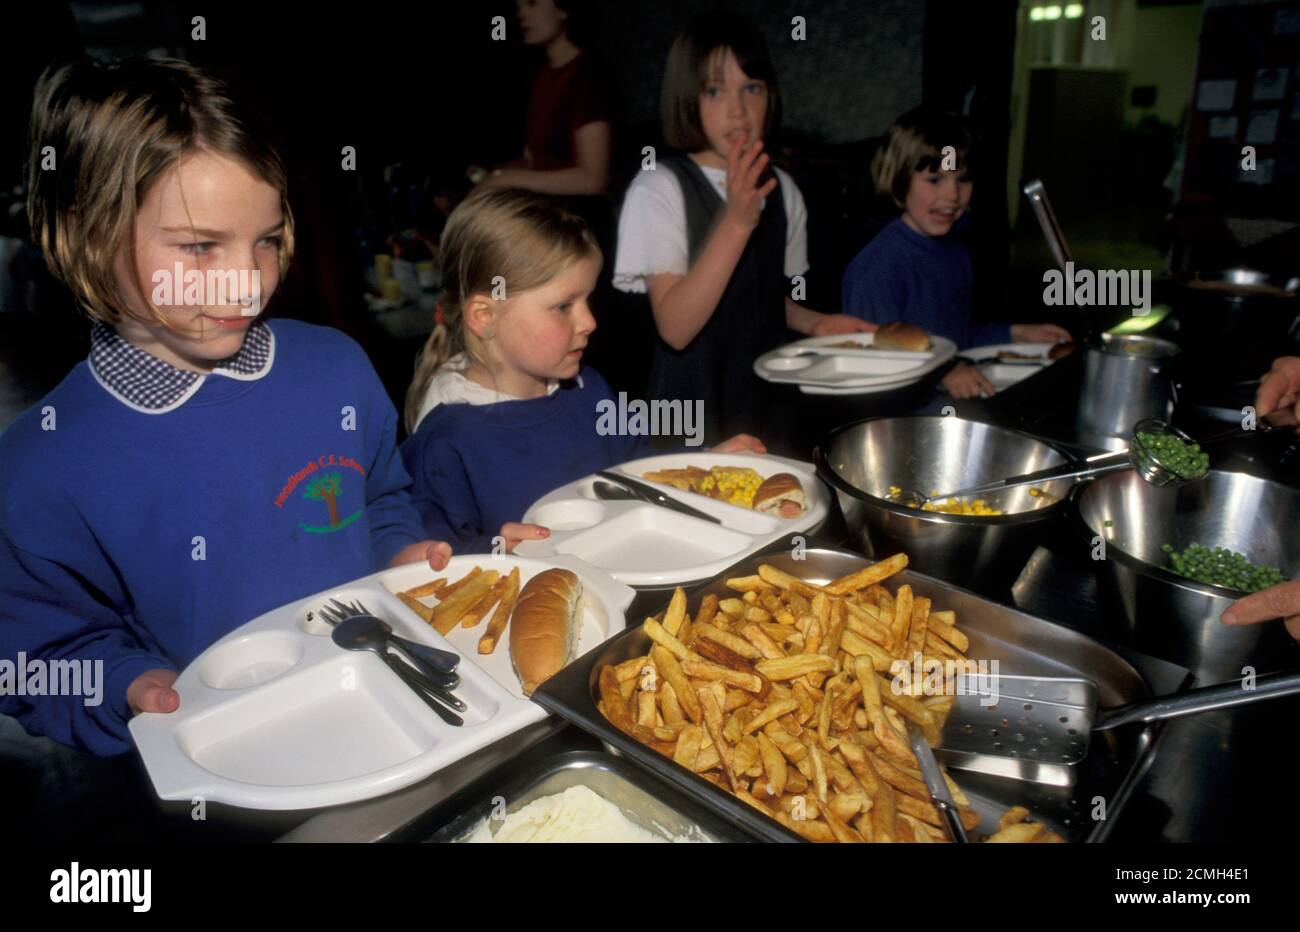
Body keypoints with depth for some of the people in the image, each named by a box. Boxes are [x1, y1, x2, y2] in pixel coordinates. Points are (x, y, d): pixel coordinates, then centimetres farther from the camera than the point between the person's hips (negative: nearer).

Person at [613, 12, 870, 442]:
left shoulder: (781, 190, 4)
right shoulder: (659, 189, -13)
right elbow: (675, 327, -22)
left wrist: (815, 323, -2)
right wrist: (737, 221, -28)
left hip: (768, 398, 5)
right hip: (690, 415, -5)